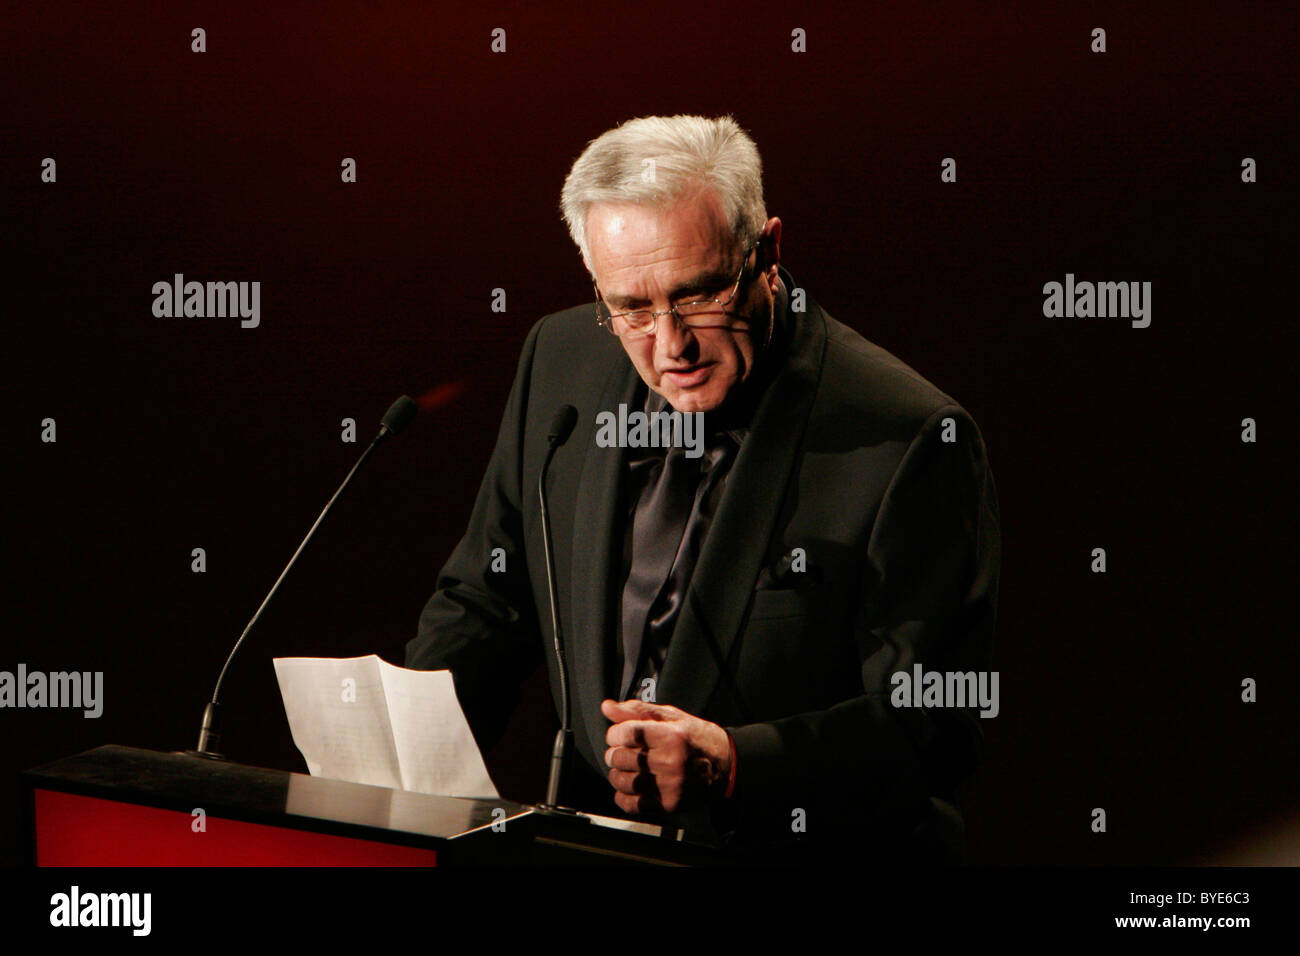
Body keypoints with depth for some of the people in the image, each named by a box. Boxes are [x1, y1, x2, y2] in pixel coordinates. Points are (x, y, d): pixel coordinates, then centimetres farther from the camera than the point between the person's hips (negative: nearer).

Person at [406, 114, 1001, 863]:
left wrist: (735, 760, -30)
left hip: (813, 858, -7)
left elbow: (933, 726, -14)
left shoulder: (910, 442, -14)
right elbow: (484, 605, 12)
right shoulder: (562, 362, 4)